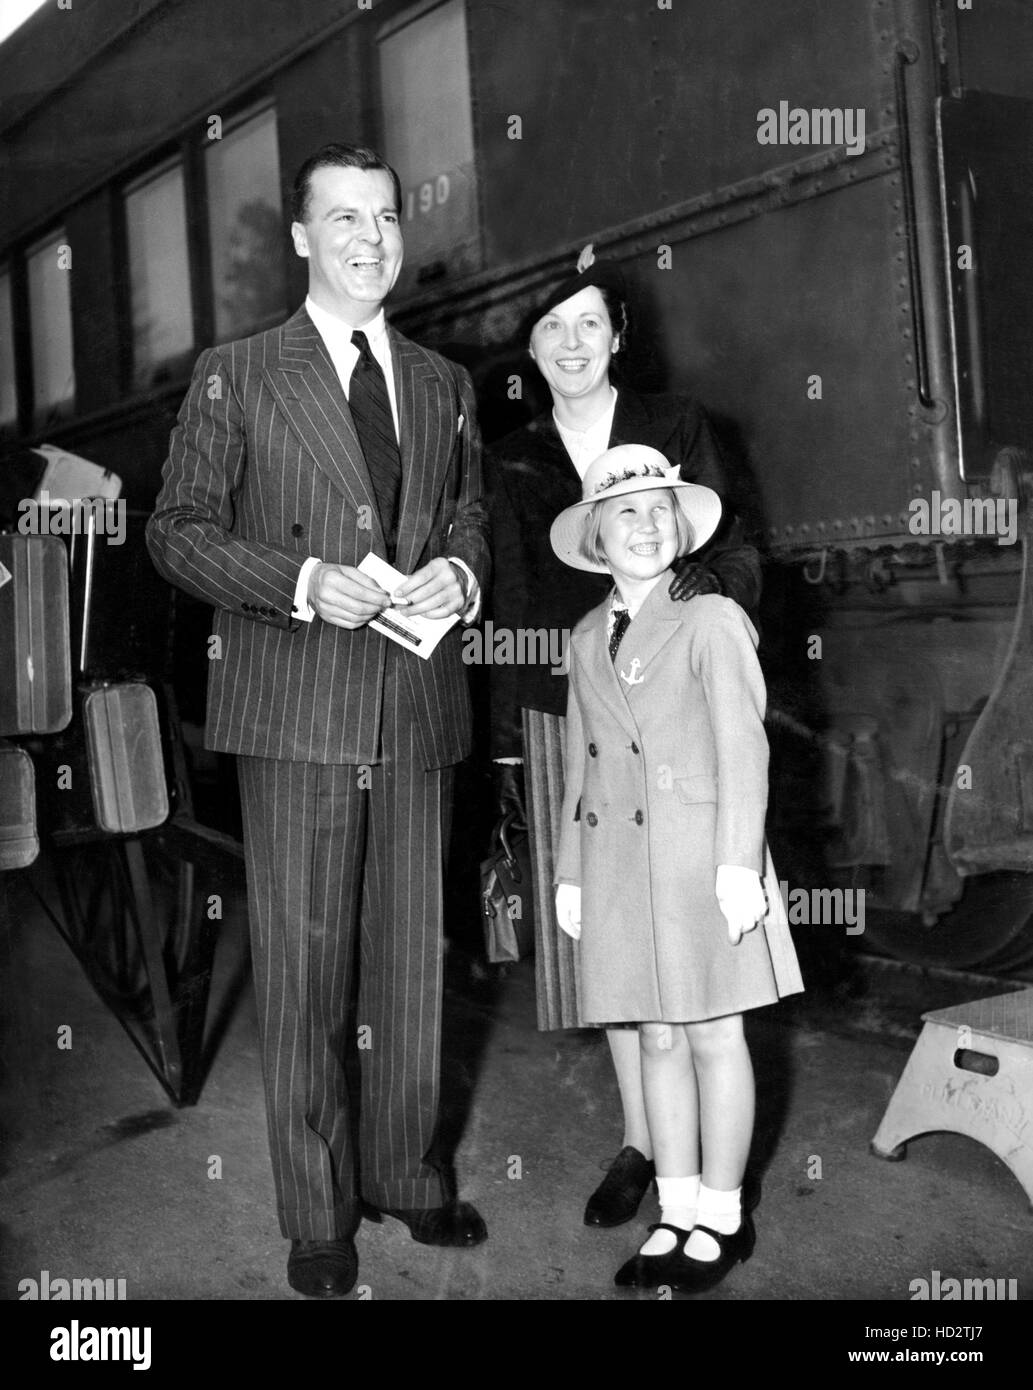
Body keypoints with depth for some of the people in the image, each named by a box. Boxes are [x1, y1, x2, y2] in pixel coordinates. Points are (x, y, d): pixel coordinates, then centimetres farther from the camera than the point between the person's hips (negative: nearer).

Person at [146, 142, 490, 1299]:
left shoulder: (443, 384, 15)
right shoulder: (235, 377, 2)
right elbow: (177, 529, -1)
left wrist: (457, 570, -2)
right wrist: (302, 583, -15)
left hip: (417, 712, 4)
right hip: (295, 713, -4)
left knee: (411, 957, 12)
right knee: (302, 967, 3)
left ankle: (405, 1174, 30)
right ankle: (316, 1213, 19)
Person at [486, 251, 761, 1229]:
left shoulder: (677, 427, 5)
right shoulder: (511, 462, 10)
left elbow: (735, 557, 4)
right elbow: (510, 607, 10)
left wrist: (689, 582, -18)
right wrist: (507, 744, 8)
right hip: (563, 716, 2)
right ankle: (641, 1142, 19)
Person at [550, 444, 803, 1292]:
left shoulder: (711, 619, -3)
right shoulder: (587, 640, 13)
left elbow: (742, 747, -8)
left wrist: (738, 863, -14)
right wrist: (570, 873, 14)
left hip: (699, 859, -5)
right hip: (617, 865, 5)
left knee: (714, 1034, 4)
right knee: (657, 1039, 10)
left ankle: (723, 1219, 19)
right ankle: (678, 1214, 23)